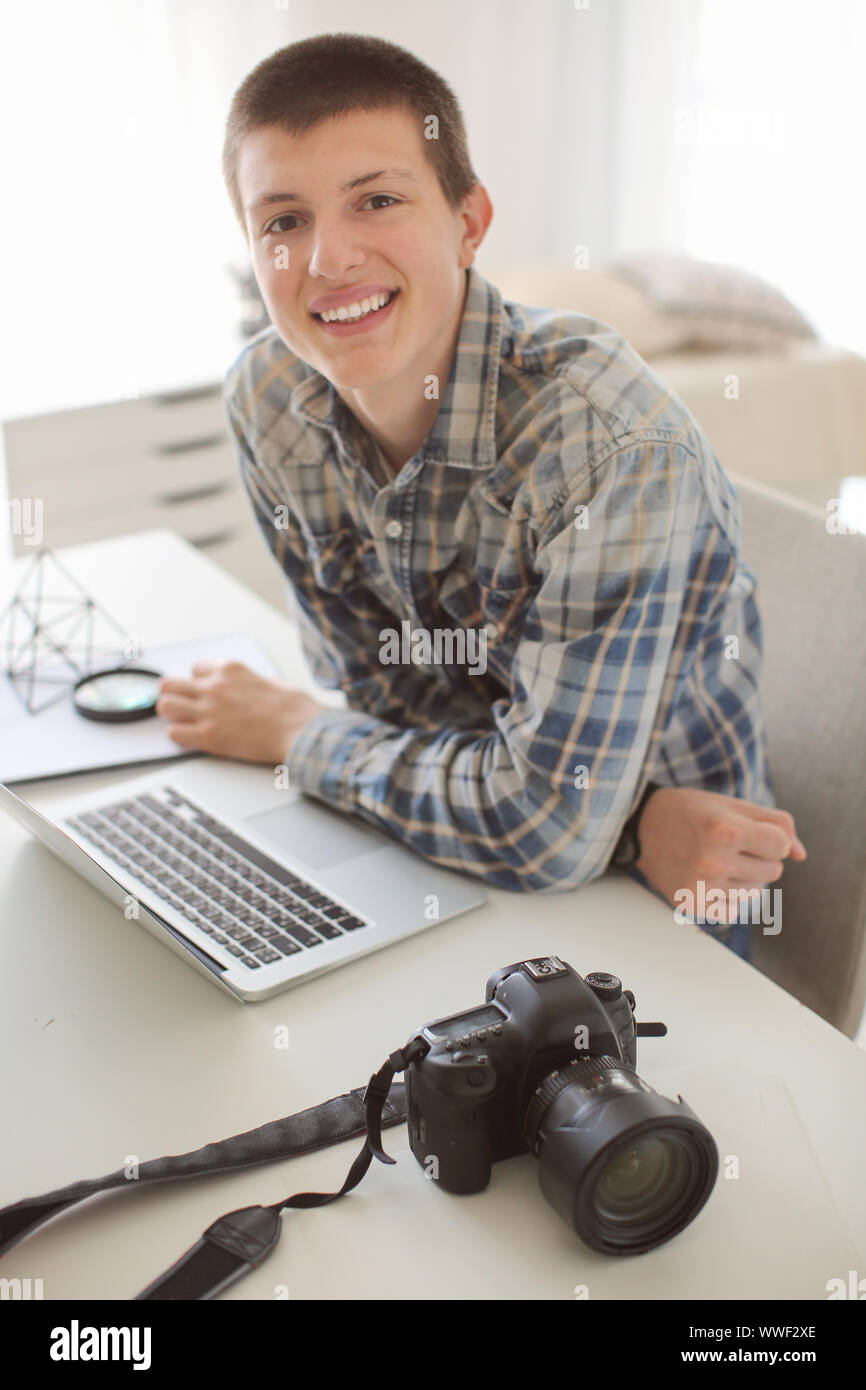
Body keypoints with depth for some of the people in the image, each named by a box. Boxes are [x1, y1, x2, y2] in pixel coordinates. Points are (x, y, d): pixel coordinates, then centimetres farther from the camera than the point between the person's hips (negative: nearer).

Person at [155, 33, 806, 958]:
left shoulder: (614, 444, -29)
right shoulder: (266, 402, -10)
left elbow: (550, 832, -28)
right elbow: (386, 683, -4)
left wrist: (291, 732, -14)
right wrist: (636, 820, -19)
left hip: (651, 901, -5)